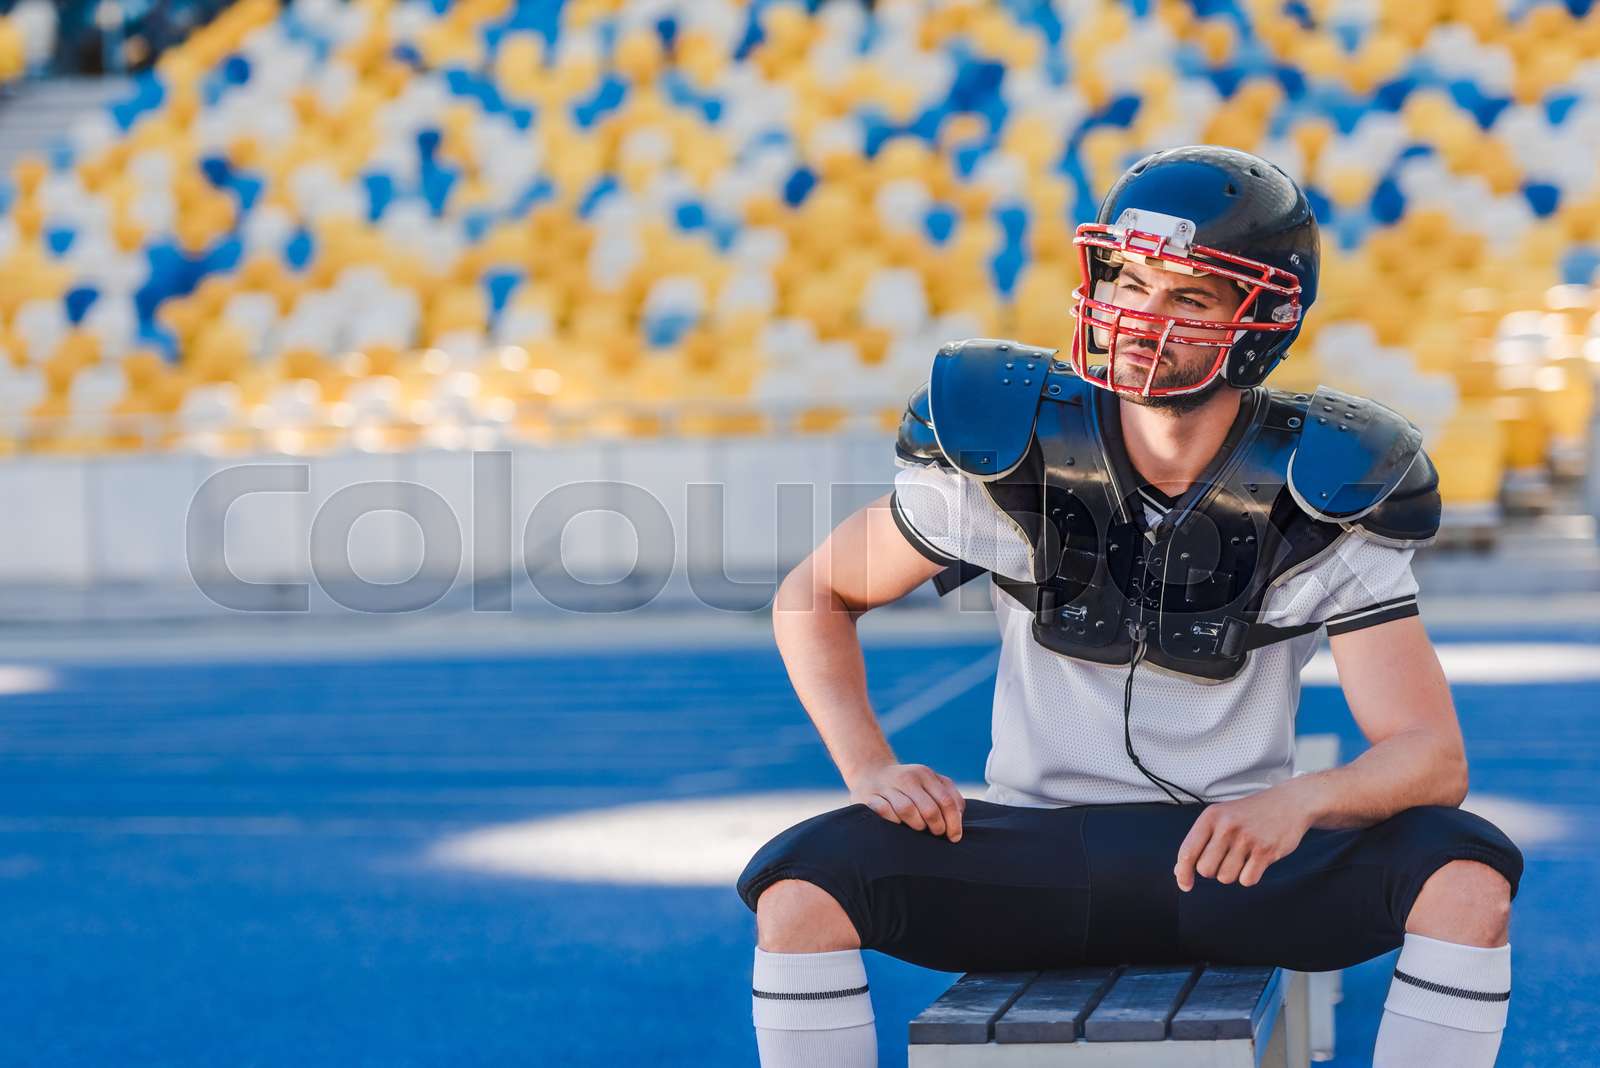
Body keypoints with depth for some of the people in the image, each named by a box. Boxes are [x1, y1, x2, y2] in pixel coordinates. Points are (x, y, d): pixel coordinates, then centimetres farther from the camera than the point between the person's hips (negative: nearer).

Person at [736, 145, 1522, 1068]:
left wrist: (1297, 800, -35)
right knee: (800, 891, -26)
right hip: (1036, 858, 0)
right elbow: (814, 596, 4)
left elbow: (1433, 758, -13)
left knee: (1468, 878, -26)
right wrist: (871, 769, -13)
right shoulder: (1012, 447, -9)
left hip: (1233, 856, 0)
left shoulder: (1316, 496, -11)